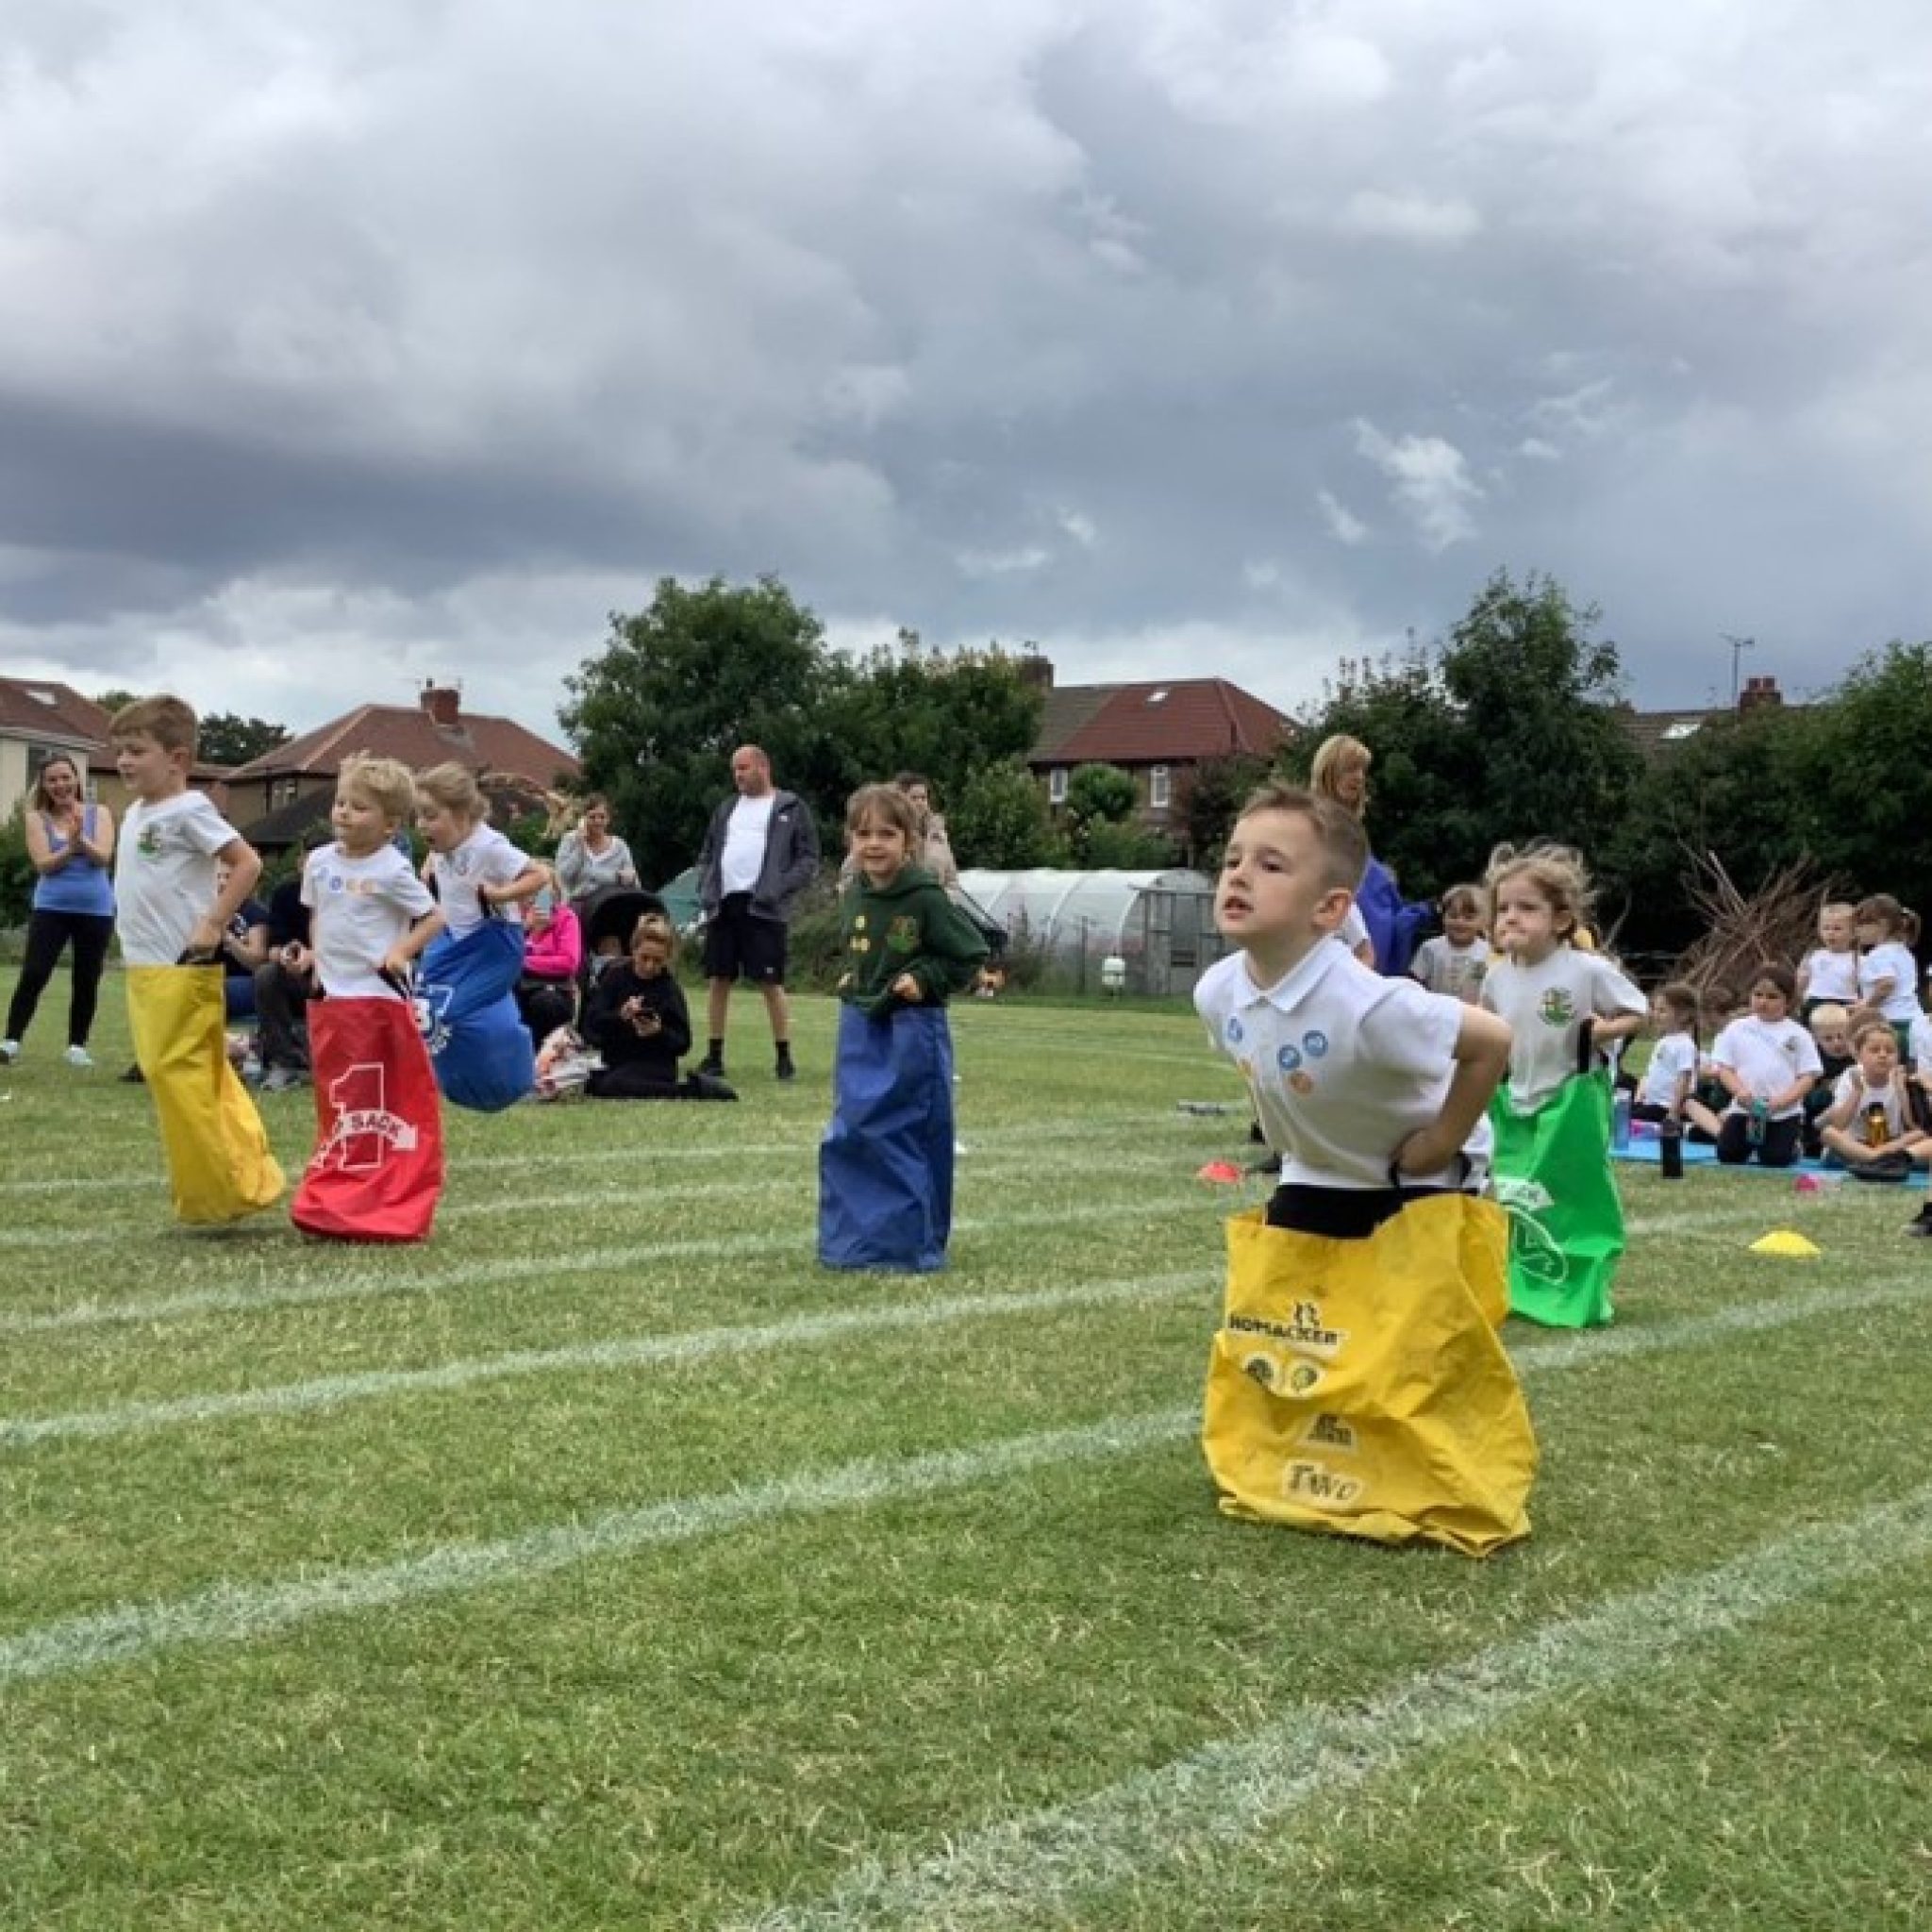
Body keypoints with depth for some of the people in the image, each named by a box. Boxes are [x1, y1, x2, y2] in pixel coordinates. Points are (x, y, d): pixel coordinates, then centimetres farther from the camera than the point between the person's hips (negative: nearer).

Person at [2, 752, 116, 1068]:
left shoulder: (99, 813, 1)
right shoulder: (37, 818, 1)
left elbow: (102, 857, -10)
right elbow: (43, 864, -9)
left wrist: (81, 839, -26)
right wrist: (72, 846, -22)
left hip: (96, 910, 1)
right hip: (51, 907, -1)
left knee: (87, 980, 7)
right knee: (33, 975, -8)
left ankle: (77, 1046, 17)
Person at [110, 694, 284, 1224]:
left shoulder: (188, 811, -12)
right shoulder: (135, 813, 15)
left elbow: (248, 863, -19)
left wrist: (213, 926, -20)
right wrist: (137, 936, 14)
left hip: (182, 968, -9)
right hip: (145, 967, 9)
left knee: (178, 1074, -10)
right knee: (189, 1075, 10)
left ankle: (221, 1192, -2)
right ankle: (242, 1182, 16)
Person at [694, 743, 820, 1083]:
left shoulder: (790, 808, 4)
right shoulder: (726, 809, 20)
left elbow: (809, 860, -1)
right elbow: (706, 856, 23)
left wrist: (778, 890, -14)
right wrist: (706, 890, 6)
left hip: (763, 908, -5)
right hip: (723, 906, 5)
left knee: (771, 982, -6)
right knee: (717, 981, 5)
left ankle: (784, 1056, 3)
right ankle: (714, 1055, 13)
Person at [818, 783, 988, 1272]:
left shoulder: (926, 898, -16)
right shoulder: (855, 896, 5)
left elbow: (972, 953, -10)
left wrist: (925, 979, -16)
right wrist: (850, 978, 9)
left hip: (912, 1033, -7)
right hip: (860, 1029, 7)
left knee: (903, 1140, -2)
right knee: (849, 1136, 9)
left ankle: (910, 1244, 9)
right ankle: (854, 1240, 20)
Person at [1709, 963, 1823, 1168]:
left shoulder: (1798, 1035, 1)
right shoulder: (1736, 1029, 4)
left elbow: (1808, 1076, -3)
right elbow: (1724, 1067, 2)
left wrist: (1782, 1101, -17)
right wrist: (1740, 1091, -17)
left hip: (1785, 1112, -2)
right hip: (1744, 1108, 2)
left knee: (1776, 1160, -10)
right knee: (1727, 1156, -6)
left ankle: (1793, 1142, 25)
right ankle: (1751, 1142, 28)